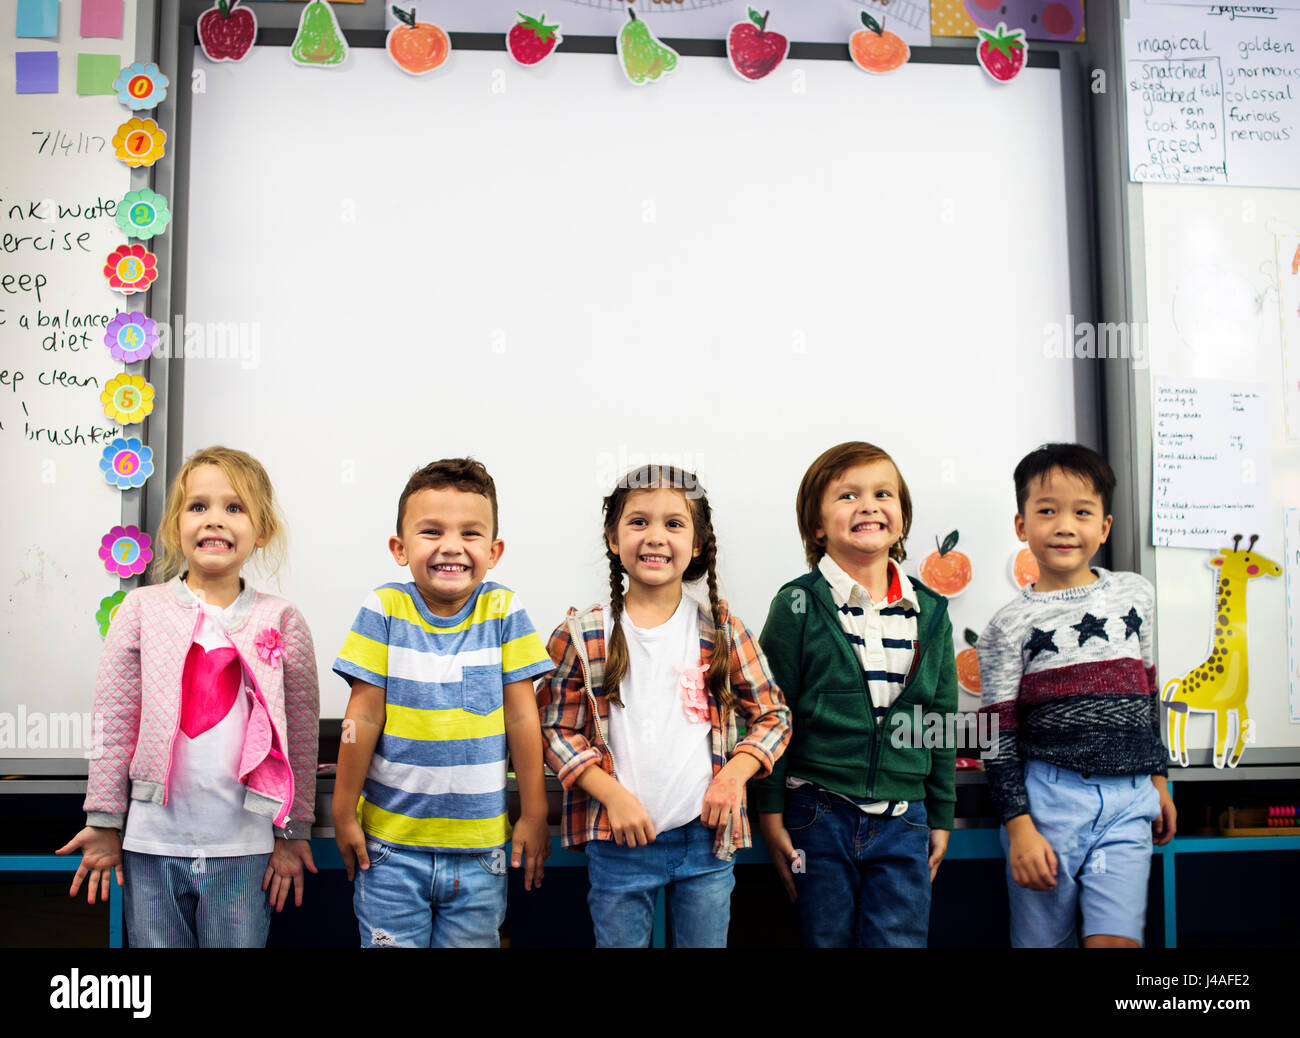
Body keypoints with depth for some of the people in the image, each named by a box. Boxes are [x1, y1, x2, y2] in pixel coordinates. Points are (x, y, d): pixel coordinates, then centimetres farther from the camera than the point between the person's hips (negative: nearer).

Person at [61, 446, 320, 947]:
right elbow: (113, 721, 3)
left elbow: (301, 733, 3)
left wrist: (293, 833, 4)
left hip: (244, 848, 0)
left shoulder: (282, 622, 0)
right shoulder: (141, 610, 1)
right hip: (152, 843, 1)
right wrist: (104, 822, 2)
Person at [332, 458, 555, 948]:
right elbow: (364, 717, -4)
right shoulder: (385, 609, -6)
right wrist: (345, 812, 1)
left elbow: (522, 718, -2)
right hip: (391, 841, 0)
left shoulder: (503, 611, -4)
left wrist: (534, 814, 2)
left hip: (481, 846, 1)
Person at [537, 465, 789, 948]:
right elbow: (556, 729, -1)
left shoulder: (722, 631, 2)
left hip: (707, 836, 2)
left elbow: (772, 715, 8)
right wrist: (612, 795, -12)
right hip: (619, 840, -1)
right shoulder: (581, 636, -3)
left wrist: (734, 777, -8)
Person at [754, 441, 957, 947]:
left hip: (903, 819, 3)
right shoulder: (799, 605, -6)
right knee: (826, 939, 9)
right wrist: (771, 813, -5)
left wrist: (941, 818, 13)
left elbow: (941, 720, 12)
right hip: (819, 814, -2)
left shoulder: (929, 612, 5)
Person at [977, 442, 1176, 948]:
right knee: (1044, 938, 5)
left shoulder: (1134, 594, 9)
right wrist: (1020, 828, -9)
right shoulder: (1011, 625, -3)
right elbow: (999, 736, -4)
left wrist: (1158, 779, 21)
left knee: (1116, 938, -8)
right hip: (1049, 797, -2)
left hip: (1128, 798, 3)